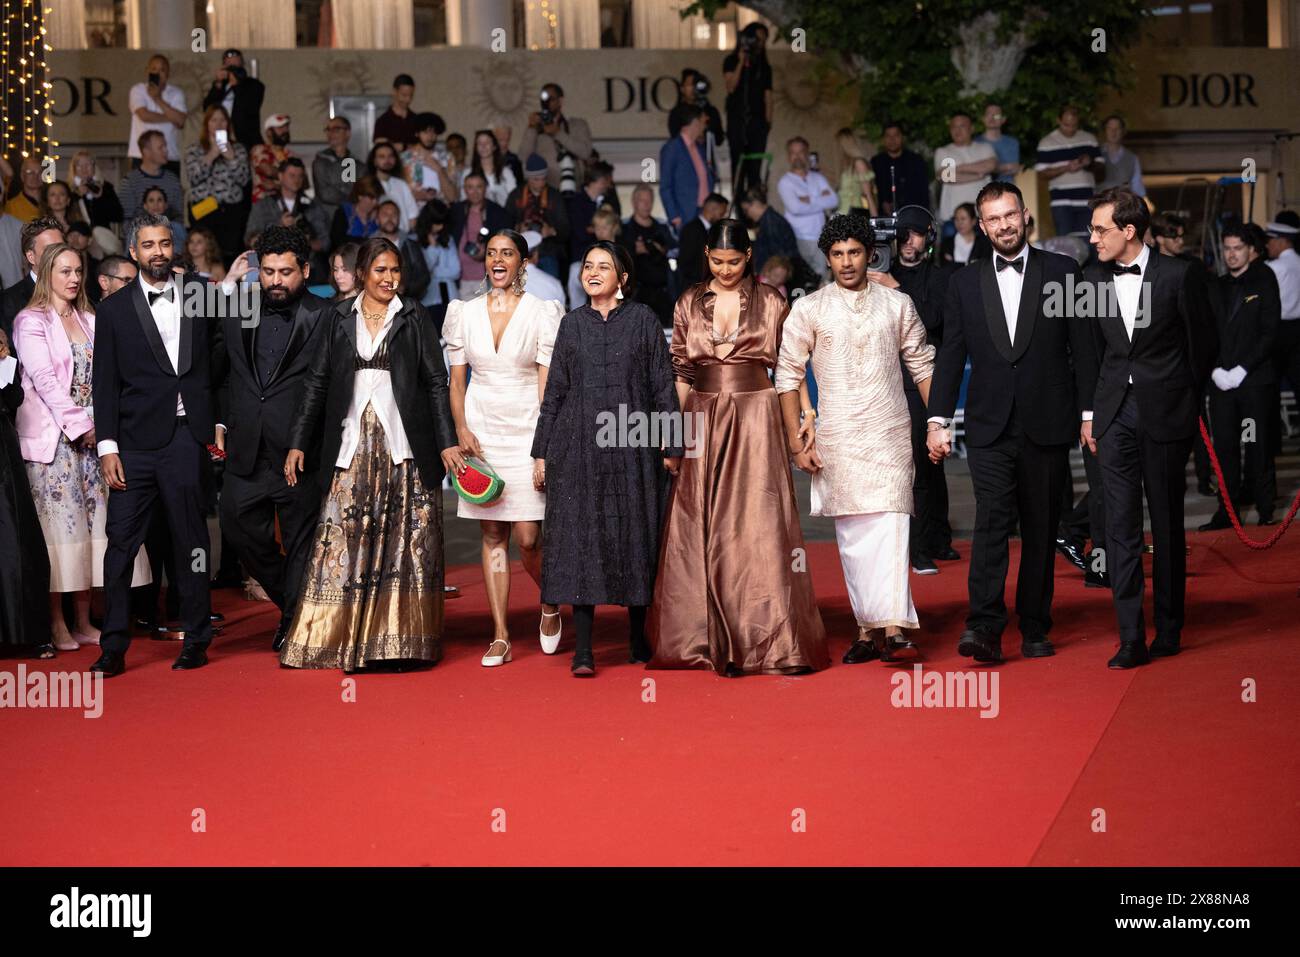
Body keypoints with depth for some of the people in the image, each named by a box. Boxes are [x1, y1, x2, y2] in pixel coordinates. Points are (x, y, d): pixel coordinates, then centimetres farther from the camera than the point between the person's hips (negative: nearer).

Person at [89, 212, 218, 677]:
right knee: (120, 542, -3)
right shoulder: (114, 309, 7)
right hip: (136, 442, 0)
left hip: (187, 440, 1)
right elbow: (105, 384, 4)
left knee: (191, 542, 6)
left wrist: (219, 425, 3)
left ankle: (196, 640, 14)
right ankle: (113, 647, 2)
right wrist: (107, 447, -3)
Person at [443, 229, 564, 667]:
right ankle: (500, 637, 7)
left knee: (527, 538, -7)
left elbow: (547, 385, -5)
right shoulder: (465, 313, 7)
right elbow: (456, 381, 11)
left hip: (526, 430, -3)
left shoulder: (541, 313, -2)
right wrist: (461, 429, -4)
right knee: (493, 536, 3)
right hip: (481, 430, 3)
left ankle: (550, 605, 22)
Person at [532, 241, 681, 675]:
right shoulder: (572, 324, 10)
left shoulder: (643, 320, 4)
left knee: (634, 537, 3)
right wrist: (541, 452, 8)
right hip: (579, 448, 1)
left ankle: (638, 639, 17)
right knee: (580, 539, -3)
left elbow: (663, 385, 3)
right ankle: (583, 650, -3)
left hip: (632, 448, -1)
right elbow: (554, 390, 12)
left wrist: (672, 446, -1)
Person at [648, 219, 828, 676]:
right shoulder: (689, 304, 7)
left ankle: (763, 640, 0)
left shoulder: (771, 302, 2)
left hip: (755, 420, -2)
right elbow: (680, 372, 9)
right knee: (703, 531, 4)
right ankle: (709, 638, 12)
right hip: (703, 423, 2)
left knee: (758, 528, -5)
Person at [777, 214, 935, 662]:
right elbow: (788, 376, 4)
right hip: (837, 438, 0)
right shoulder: (808, 309, 4)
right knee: (852, 535, 2)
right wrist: (797, 442, -1)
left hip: (890, 434, 0)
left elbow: (922, 365, 13)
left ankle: (893, 628, -19)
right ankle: (867, 629, 9)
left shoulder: (897, 304, 7)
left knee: (891, 525, -13)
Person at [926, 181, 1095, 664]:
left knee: (1041, 529, 6)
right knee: (991, 520, -13)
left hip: (1047, 425, 0)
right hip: (990, 426, 0)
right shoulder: (964, 282, 9)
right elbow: (950, 355, 9)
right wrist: (938, 419, 2)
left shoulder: (1062, 272, 5)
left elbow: (1083, 348, 4)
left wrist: (1090, 412, -1)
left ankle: (1035, 628, 15)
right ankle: (984, 627, -20)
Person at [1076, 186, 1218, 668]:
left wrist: (1188, 401, 6)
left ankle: (1168, 630, 19)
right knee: (1121, 524, -4)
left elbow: (1204, 343, 2)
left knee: (1167, 524, 6)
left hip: (1166, 412, -3)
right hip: (1115, 412, 3)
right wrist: (1088, 412, 9)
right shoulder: (1093, 279, 5)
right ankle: (1131, 638, -3)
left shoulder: (1180, 275, -7)